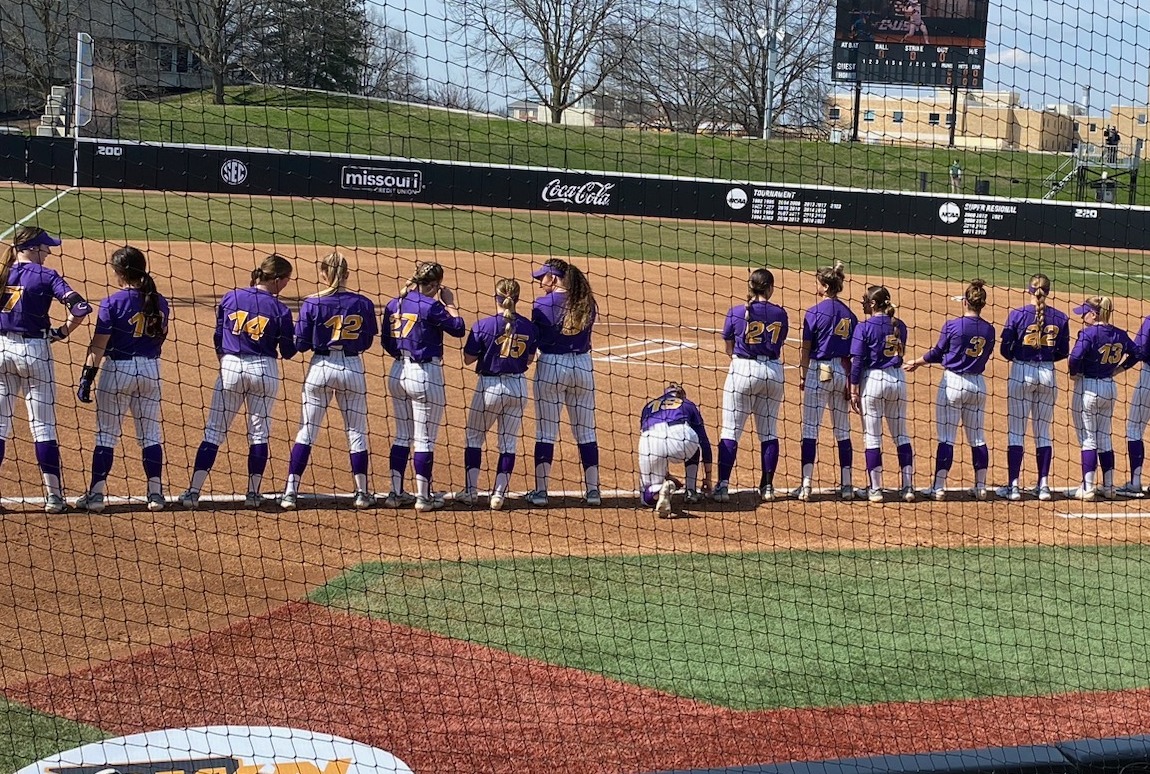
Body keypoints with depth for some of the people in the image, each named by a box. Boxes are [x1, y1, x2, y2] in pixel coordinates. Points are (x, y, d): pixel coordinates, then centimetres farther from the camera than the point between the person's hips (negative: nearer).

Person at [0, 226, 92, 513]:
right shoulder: (44, 276, -7)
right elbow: (80, 307, -17)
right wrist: (62, 332, -1)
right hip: (34, 351, -3)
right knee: (43, 426, 3)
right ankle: (53, 496, 3)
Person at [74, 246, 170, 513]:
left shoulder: (113, 303, -13)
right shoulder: (159, 302, 2)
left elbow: (98, 345, -14)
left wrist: (86, 378, -12)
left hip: (118, 369, -4)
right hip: (151, 369, 4)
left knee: (106, 434, 4)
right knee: (151, 434, 11)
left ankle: (95, 494, 4)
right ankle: (156, 493, 10)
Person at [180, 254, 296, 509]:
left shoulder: (230, 298, 0)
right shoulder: (280, 310, -6)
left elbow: (218, 339, 6)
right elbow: (288, 352, -1)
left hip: (230, 367, 1)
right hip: (265, 371, -1)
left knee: (214, 432, 5)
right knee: (259, 433, 11)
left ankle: (193, 491, -1)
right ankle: (253, 493, 12)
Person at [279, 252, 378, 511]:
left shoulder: (313, 303, -9)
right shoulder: (363, 304, -4)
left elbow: (301, 344, -6)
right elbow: (366, 343, 4)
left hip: (320, 368, -1)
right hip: (353, 368, 1)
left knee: (306, 431, 6)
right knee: (357, 432, 12)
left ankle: (290, 492, 3)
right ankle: (362, 494, 15)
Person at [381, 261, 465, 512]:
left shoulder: (393, 305, 6)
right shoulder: (430, 306, -15)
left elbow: (386, 343, 11)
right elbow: (458, 329, -8)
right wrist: (450, 304, 2)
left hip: (397, 373, 7)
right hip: (425, 375, -7)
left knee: (402, 435, 16)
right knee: (424, 439, 1)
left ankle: (396, 493, 18)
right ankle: (424, 497, 7)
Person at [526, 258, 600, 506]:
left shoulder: (543, 304, -10)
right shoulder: (587, 303, 2)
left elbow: (536, 339, -5)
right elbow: (585, 338, 6)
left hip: (551, 366, -3)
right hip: (583, 365, 4)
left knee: (545, 431, 4)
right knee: (586, 431, 10)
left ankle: (540, 490, 5)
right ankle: (592, 490, 11)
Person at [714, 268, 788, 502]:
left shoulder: (737, 313, -5)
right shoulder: (780, 314, 1)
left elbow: (729, 349, 5)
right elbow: (779, 343, 8)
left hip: (742, 369, -2)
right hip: (773, 371, 3)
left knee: (730, 430, 1)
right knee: (769, 432, 11)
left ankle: (723, 485, -6)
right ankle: (767, 487, 14)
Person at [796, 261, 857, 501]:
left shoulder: (815, 312, -10)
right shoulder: (849, 314, 6)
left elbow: (805, 348, -8)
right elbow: (852, 352, 6)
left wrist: (803, 375, 2)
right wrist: (849, 382, 10)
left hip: (818, 371, -5)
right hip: (842, 373, 5)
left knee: (810, 429, -3)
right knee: (843, 430, 11)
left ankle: (806, 485, -8)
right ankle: (847, 485, 12)